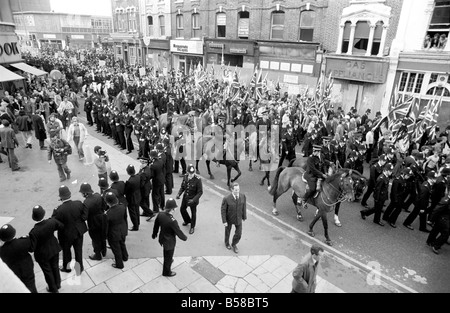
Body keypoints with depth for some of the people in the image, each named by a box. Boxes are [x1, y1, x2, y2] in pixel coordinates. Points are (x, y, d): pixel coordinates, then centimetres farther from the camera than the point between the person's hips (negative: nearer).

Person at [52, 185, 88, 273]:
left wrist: (54, 212, -8)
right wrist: (77, 219, -2)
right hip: (79, 232, 3)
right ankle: (80, 267, 37)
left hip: (67, 234, -3)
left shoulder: (60, 210, -29)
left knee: (66, 250, 23)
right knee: (78, 249, 21)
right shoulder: (79, 203, -20)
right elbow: (85, 215, -14)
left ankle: (66, 267, 44)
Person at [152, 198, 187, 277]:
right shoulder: (172, 221, -38)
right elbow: (178, 232, -23)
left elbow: (156, 225, 1)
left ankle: (169, 260, 62)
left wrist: (154, 234, 20)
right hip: (169, 242, -6)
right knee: (168, 257, 20)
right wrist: (184, 238, -3)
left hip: (162, 238, 6)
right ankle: (166, 272, 42)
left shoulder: (160, 214, -18)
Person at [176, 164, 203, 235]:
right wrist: (179, 194, -12)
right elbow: (182, 187, 5)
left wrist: (193, 200, -31)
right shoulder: (185, 177, -9)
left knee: (193, 213, 12)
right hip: (185, 197, 6)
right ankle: (187, 221, 53)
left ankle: (192, 227, 37)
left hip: (193, 199, -6)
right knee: (182, 209, 23)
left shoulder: (198, 180, -26)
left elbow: (200, 192, -21)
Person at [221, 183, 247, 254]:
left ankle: (234, 244, 40)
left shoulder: (243, 196, -18)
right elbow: (223, 210, -19)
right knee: (228, 231, 22)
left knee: (238, 233, 8)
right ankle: (227, 243, 53)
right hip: (229, 219, -2)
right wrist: (224, 221, -16)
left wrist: (244, 216, 5)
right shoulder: (226, 199, -29)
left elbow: (244, 206, -4)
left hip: (238, 218, 2)